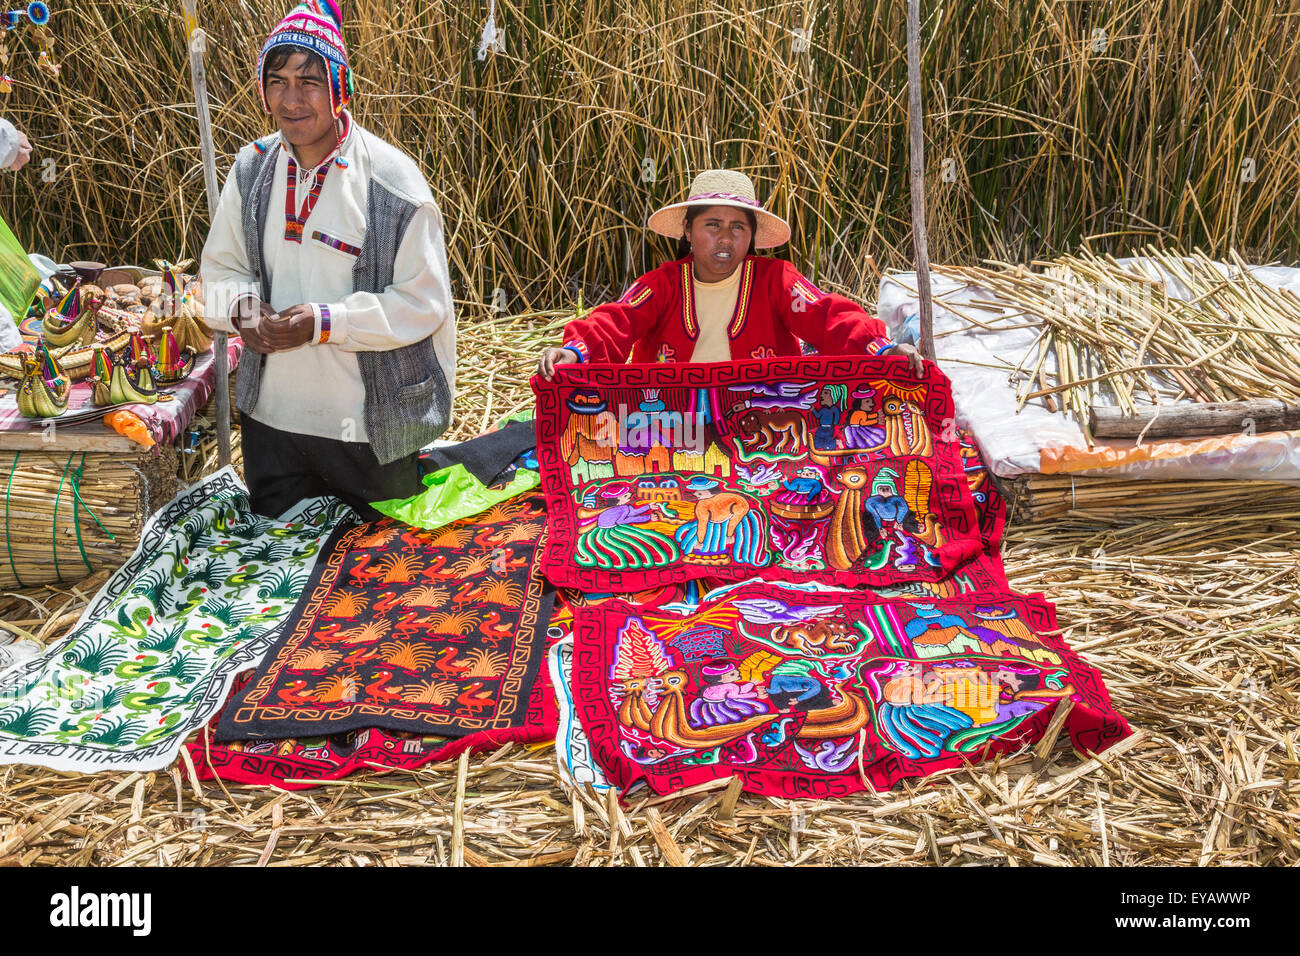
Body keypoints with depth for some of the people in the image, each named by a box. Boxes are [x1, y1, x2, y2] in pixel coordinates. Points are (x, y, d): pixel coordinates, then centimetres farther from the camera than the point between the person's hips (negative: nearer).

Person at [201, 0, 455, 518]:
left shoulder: (390, 178, -15)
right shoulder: (252, 169, 2)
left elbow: (423, 302, -15)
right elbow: (221, 266, 11)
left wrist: (323, 321, -24)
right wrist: (243, 310, -12)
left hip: (370, 427, -5)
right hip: (270, 416, 5)